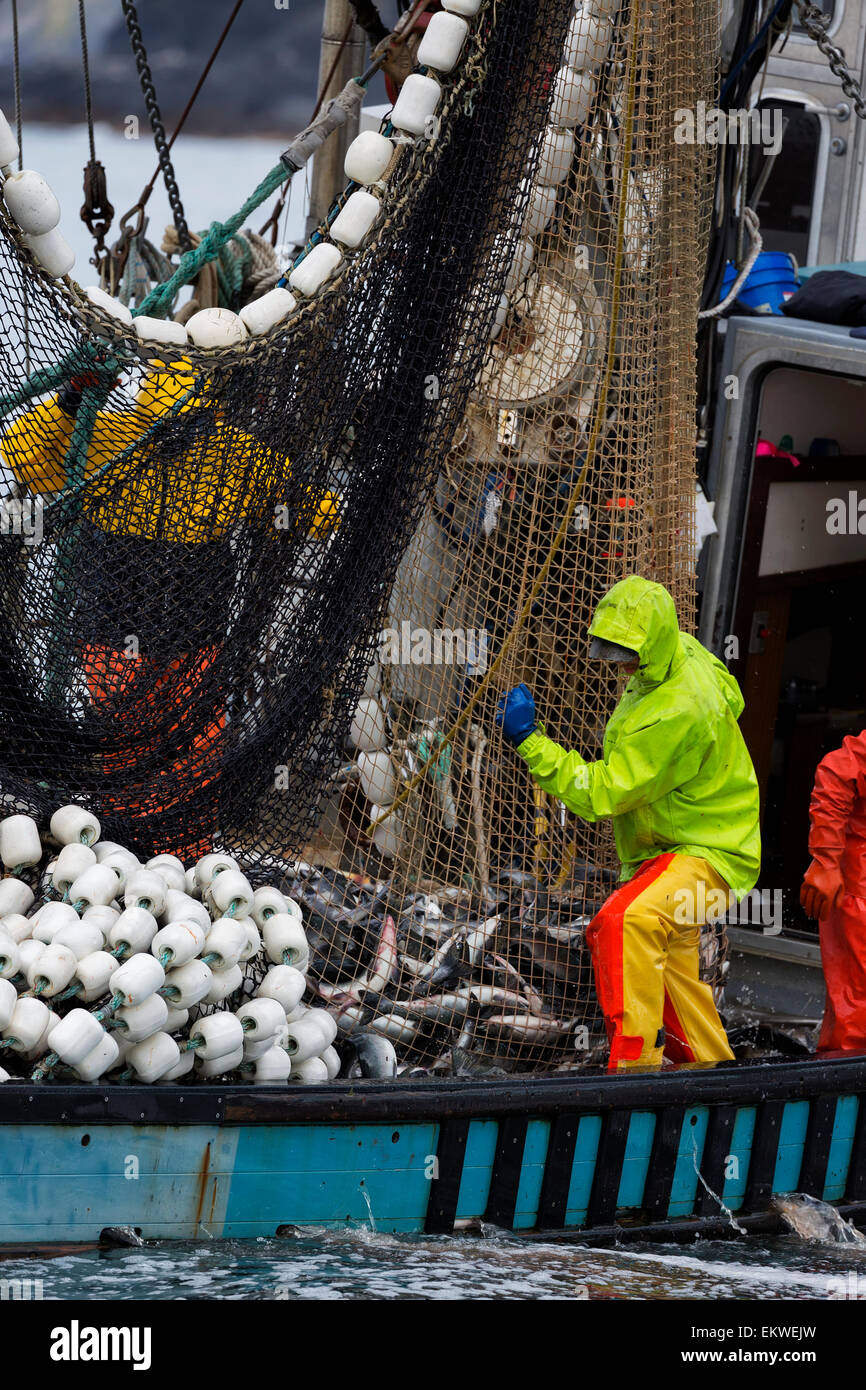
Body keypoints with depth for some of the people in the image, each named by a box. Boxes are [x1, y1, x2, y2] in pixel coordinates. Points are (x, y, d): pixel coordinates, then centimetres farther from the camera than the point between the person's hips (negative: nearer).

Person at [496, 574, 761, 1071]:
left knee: (625, 922, -35)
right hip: (667, 845, 11)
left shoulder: (677, 713, -33)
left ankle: (634, 1059, -35)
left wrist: (530, 740, -29)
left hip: (706, 852, -11)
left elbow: (600, 794, -29)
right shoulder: (682, 654, -4)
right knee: (672, 972, 25)